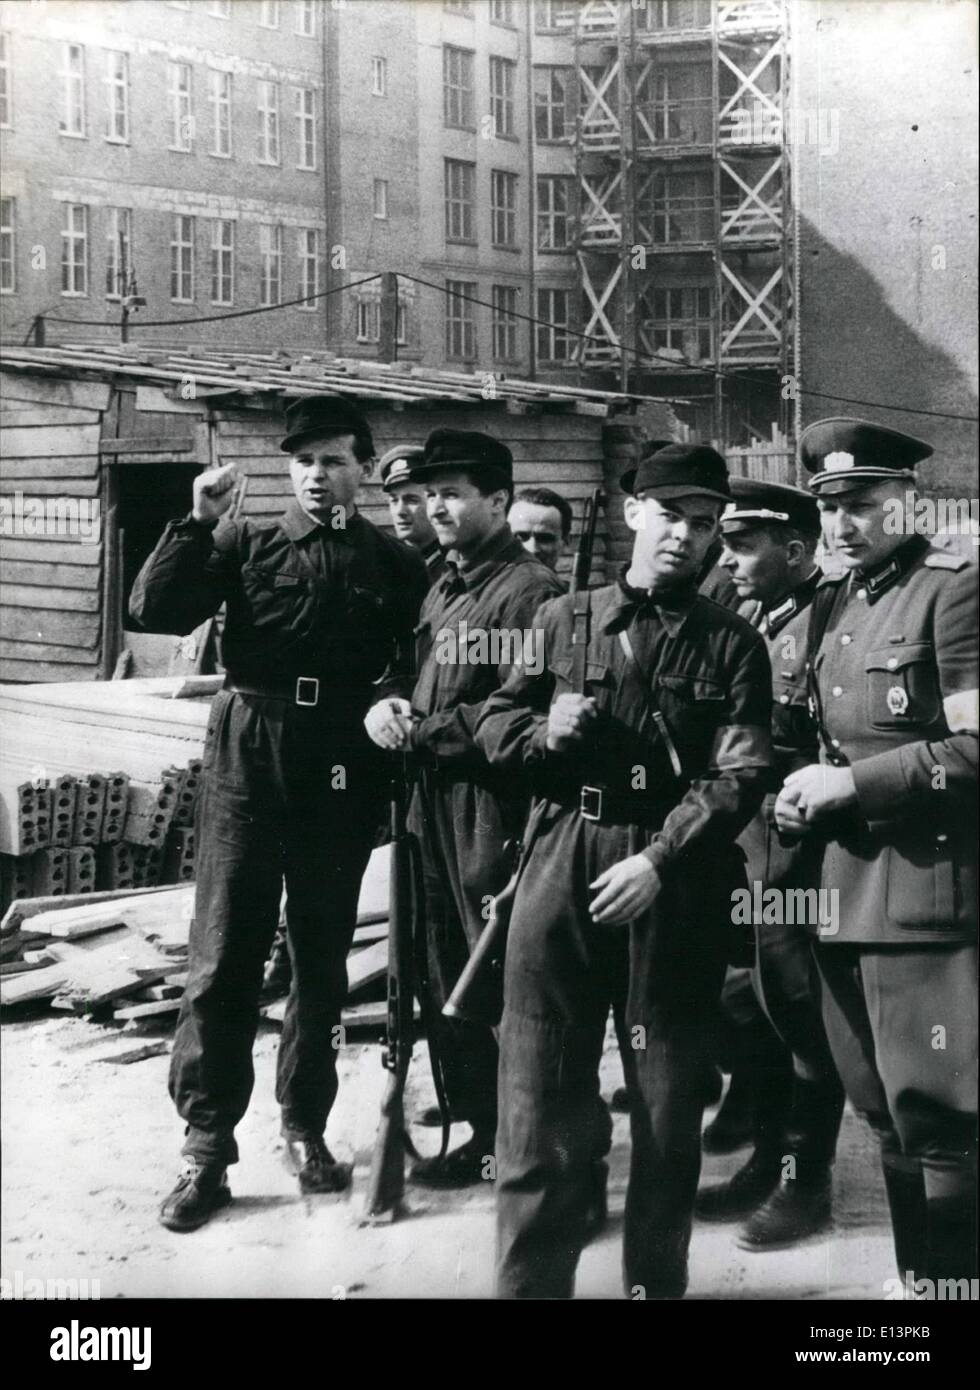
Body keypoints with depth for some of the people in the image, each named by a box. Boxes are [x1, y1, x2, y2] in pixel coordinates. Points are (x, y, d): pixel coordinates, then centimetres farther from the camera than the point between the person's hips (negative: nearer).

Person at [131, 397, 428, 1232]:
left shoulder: (394, 565, 8)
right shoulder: (247, 543, 6)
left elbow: (418, 667, 9)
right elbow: (155, 611, -5)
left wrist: (395, 701, -11)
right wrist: (198, 523, -14)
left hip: (341, 776, 1)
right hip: (248, 763, -1)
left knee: (323, 960, 9)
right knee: (223, 959, -3)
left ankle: (306, 1127, 22)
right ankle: (206, 1147, 3)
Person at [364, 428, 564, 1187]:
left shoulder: (529, 590, -11)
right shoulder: (440, 589, 17)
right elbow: (410, 676, 23)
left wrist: (425, 730, -16)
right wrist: (385, 708, 0)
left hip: (495, 805, -9)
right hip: (434, 803, 9)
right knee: (449, 976, 14)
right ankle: (481, 1126, 25)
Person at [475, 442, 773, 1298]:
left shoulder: (733, 645, 5)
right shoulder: (563, 619, 11)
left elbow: (739, 776, -6)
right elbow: (496, 728, 14)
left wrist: (658, 860, -18)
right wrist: (545, 733, -8)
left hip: (678, 885, -1)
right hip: (562, 869, 1)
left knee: (670, 1097, 7)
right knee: (541, 1094, 1)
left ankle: (657, 1282, 20)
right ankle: (530, 1281, 9)